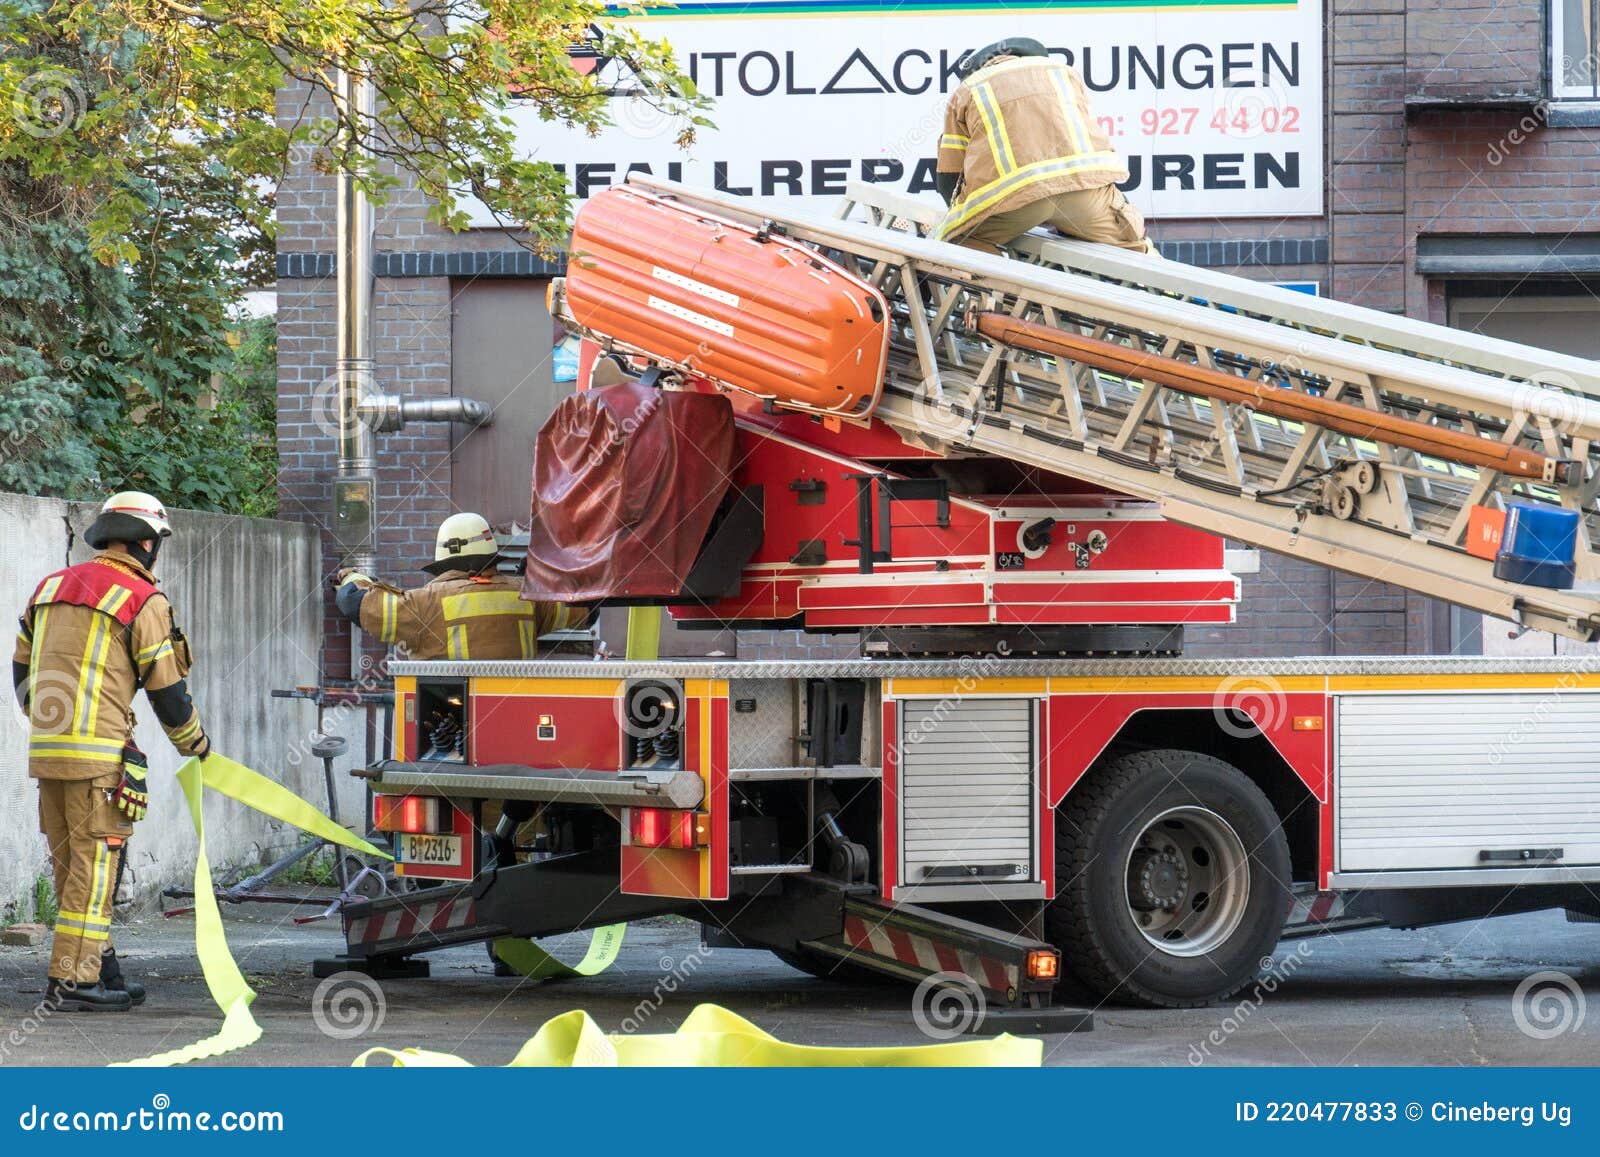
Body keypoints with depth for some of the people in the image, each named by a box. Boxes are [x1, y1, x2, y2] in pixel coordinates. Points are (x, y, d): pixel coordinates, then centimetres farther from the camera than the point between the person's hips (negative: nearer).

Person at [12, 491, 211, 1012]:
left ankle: (102, 970, 20)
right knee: (95, 862, -4)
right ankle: (72, 980, -7)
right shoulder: (142, 600, -5)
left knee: (70, 865, 12)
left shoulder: (51, 587, 15)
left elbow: (22, 671, 21)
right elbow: (166, 687, -4)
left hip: (46, 749, 7)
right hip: (99, 753, -7)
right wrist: (194, 743, 12)